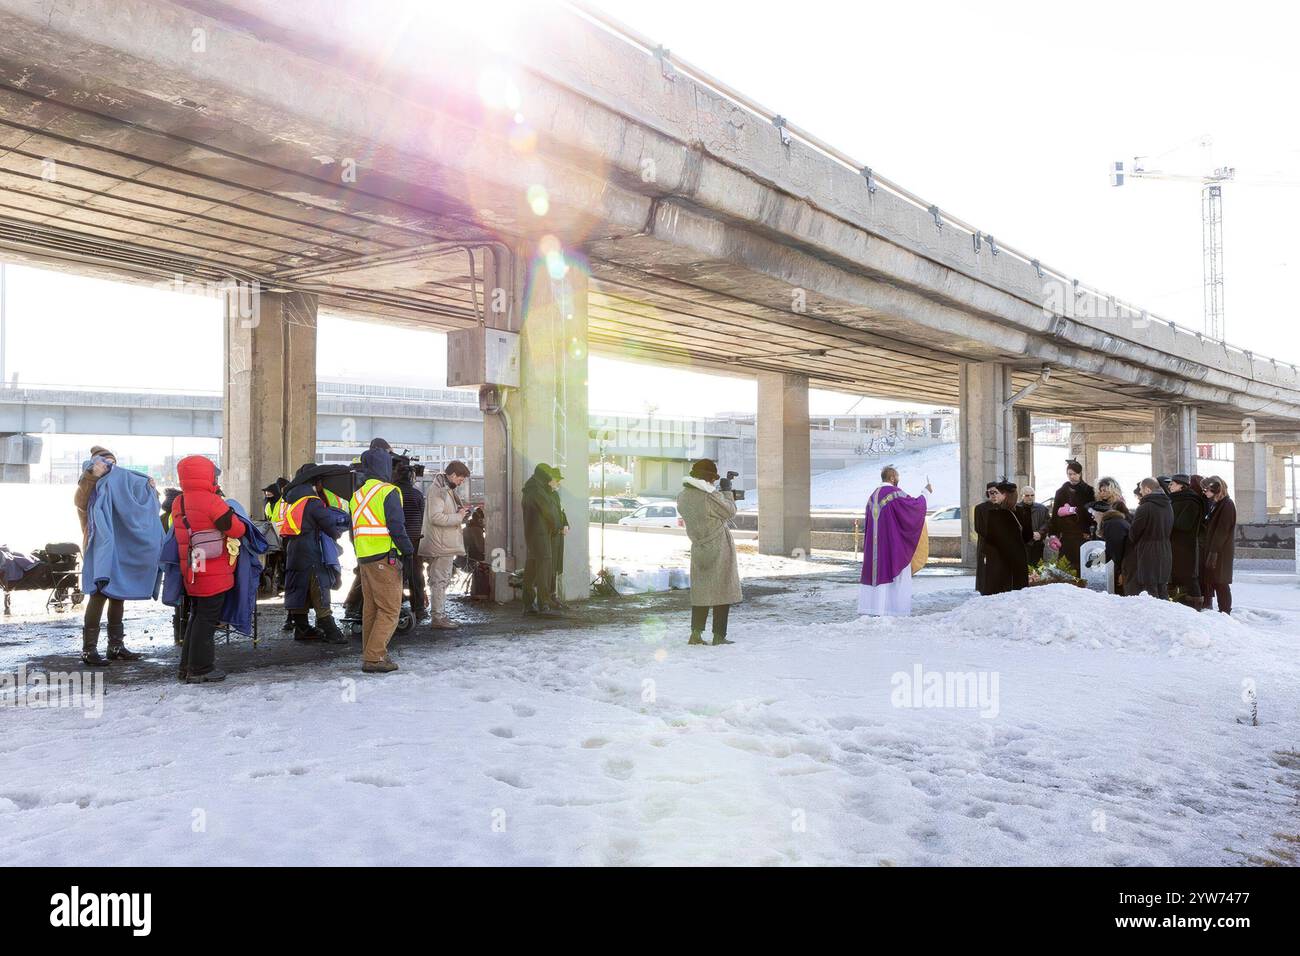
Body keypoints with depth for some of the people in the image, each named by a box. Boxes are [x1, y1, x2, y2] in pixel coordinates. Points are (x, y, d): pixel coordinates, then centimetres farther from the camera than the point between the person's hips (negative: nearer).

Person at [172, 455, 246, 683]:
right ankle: (200, 669, 3)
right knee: (207, 619, -1)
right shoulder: (211, 502, -17)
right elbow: (237, 529, -12)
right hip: (214, 574, -8)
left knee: (197, 616, 19)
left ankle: (188, 666, 24)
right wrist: (229, 513, 9)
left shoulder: (179, 503, 8)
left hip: (192, 573, 8)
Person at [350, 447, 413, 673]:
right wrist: (409, 551, -8)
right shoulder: (388, 492, -10)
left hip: (364, 559, 8)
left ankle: (370, 654, 21)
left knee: (370, 608, 15)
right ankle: (374, 658, -9)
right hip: (385, 559, -8)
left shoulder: (357, 495, 16)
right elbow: (397, 527, -17)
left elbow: (353, 530, 19)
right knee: (389, 609, -4)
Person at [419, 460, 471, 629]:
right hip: (440, 545, -11)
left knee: (442, 580, 16)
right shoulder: (437, 490, -16)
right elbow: (435, 517, -25)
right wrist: (458, 517, -17)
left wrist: (459, 510, 7)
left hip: (446, 544, 11)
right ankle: (437, 617, 1)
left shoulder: (447, 489, 16)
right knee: (439, 581, -5)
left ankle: (440, 615, 24)